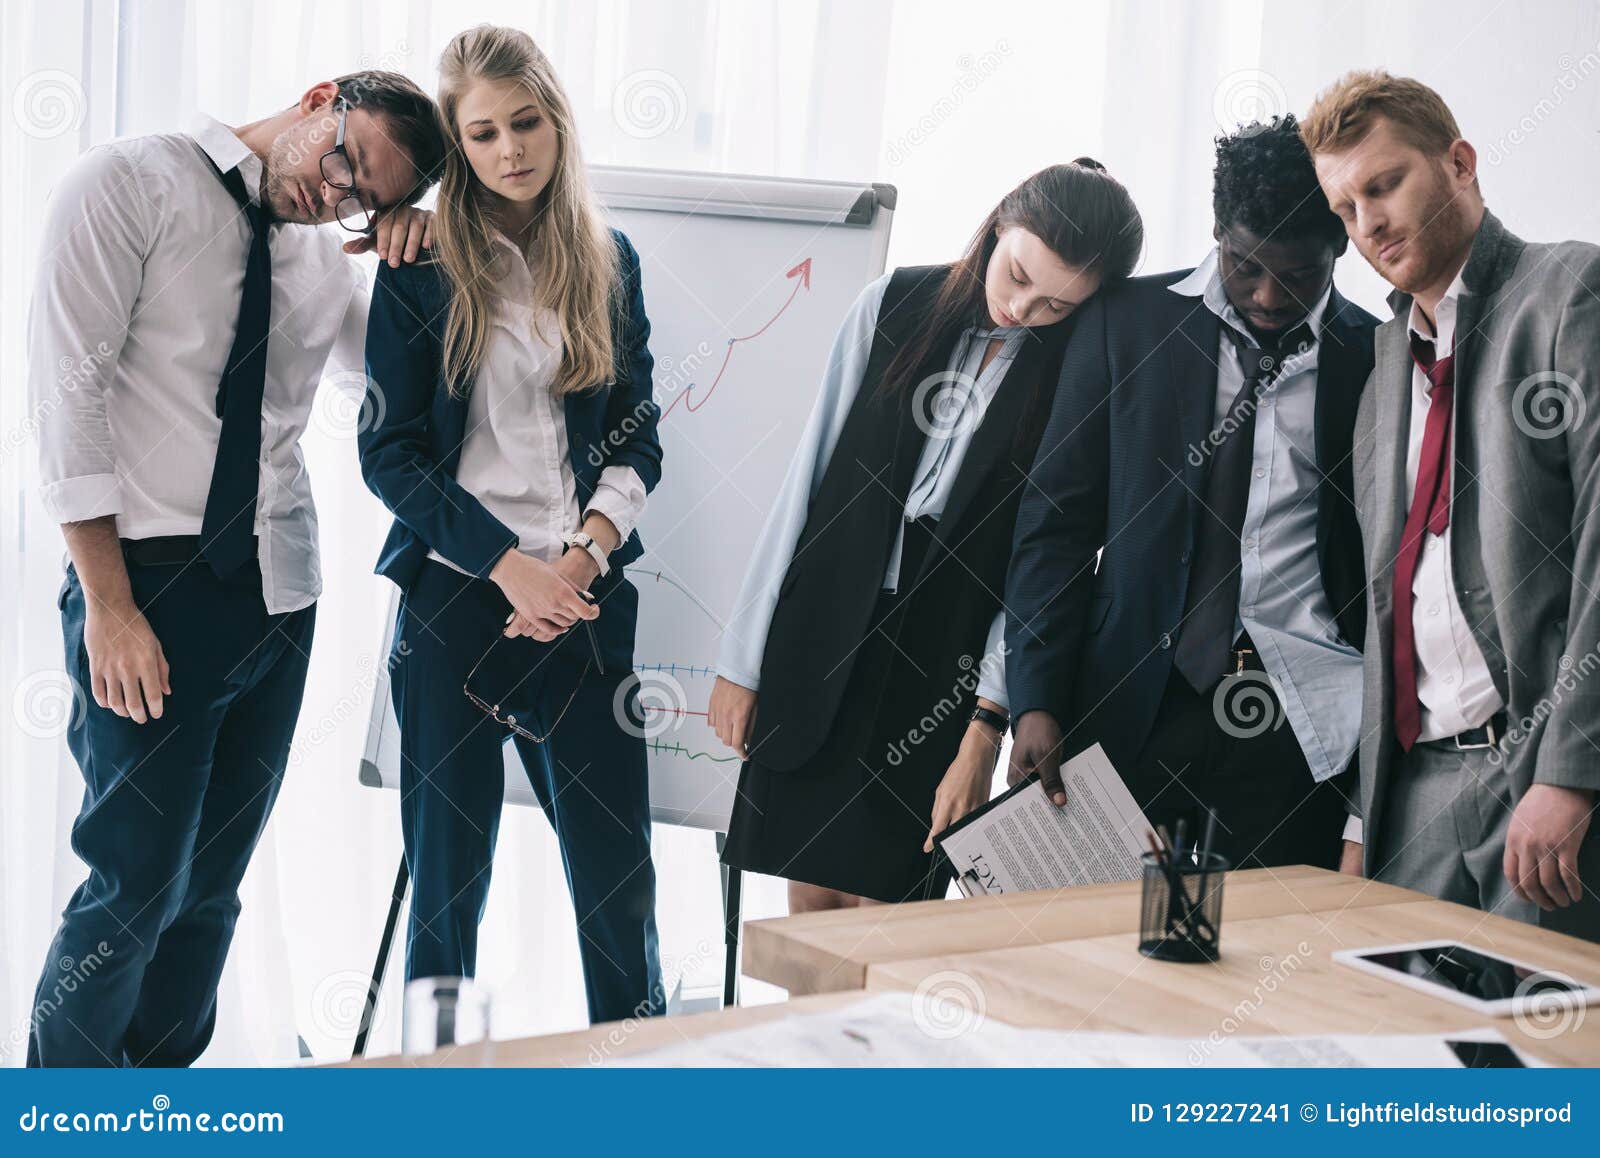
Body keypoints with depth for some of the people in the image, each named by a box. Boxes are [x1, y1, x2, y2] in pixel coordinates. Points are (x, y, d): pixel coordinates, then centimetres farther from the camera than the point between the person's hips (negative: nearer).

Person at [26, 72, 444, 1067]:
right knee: (136, 889, -6)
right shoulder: (131, 184, -6)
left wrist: (416, 261, 1)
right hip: (155, 585, -6)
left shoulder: (327, 256, 12)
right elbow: (72, 389, -12)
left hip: (279, 598, 6)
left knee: (211, 890, 12)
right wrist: (109, 604, -16)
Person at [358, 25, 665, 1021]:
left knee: (617, 864, 1)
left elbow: (638, 438, 8)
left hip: (585, 596, 2)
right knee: (449, 866, 3)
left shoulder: (610, 262, 10)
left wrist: (581, 560, -8)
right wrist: (509, 565, -12)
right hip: (456, 592, -2)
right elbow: (389, 452, -2)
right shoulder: (423, 269, 1)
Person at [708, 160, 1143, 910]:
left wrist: (986, 730, -13)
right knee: (809, 903, 6)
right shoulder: (896, 305, 1)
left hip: (940, 676, -2)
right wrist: (743, 656, 3)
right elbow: (809, 478, 3)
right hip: (819, 647, 2)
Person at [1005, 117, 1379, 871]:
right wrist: (1037, 701, -5)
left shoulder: (1374, 358, 4)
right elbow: (1056, 518, 4)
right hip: (1137, 702, 0)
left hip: (1300, 718, 0)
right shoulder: (1127, 321, 4)